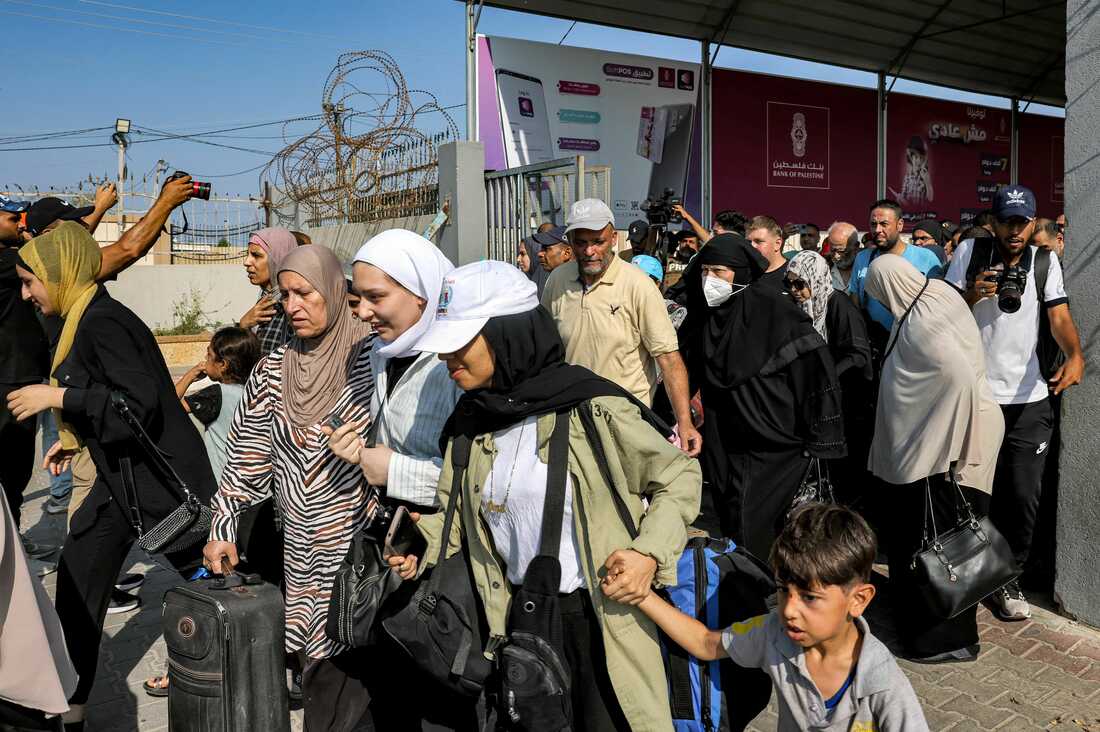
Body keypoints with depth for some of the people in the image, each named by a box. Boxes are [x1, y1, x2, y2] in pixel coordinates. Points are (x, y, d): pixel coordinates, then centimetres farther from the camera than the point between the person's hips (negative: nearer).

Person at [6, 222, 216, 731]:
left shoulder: (104, 322, -19)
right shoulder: (83, 321, 11)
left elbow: (140, 405, -26)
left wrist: (59, 397, -21)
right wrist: (76, 438, 20)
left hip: (161, 479, -10)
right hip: (120, 477, 10)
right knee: (75, 592, 11)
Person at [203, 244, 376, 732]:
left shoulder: (372, 355, -6)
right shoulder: (274, 371, 7)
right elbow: (248, 458, 11)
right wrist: (222, 528, 7)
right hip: (307, 555, 3)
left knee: (367, 669, -1)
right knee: (326, 678, 5)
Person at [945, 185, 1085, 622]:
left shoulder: (1045, 261, 3)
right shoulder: (970, 252, -1)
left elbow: (1059, 315, -8)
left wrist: (1075, 355, -27)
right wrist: (973, 294, -21)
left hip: (1030, 399, 1)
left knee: (1024, 495, 3)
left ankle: (1009, 577, 21)